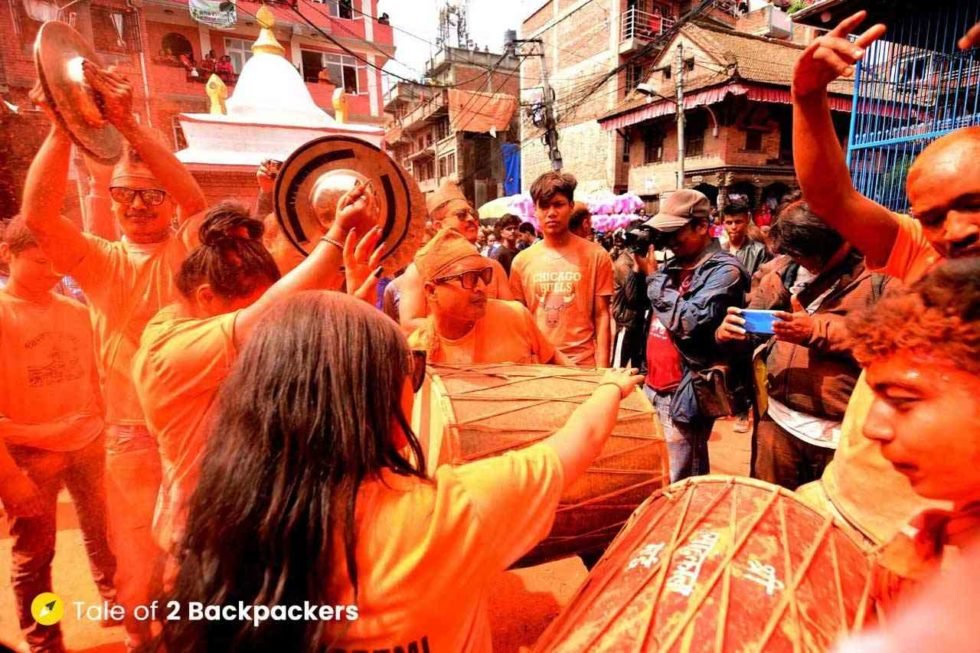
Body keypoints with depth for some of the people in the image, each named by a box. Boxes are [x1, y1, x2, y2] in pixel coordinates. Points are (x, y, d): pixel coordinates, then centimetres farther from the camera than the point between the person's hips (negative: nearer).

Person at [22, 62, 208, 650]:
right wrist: (64, 127, -19)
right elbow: (38, 217, -13)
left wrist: (128, 124, -25)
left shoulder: (188, 251, -1)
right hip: (131, 440, 2)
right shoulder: (101, 262, 4)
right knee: (136, 565, 16)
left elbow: (197, 199, -20)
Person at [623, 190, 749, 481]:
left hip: (683, 394, -8)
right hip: (654, 387, 8)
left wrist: (653, 275, -15)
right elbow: (636, 303, 16)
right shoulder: (675, 264, 11)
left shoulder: (724, 270, -13)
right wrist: (639, 267, -1)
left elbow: (689, 322, -26)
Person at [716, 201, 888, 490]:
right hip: (780, 420, 4)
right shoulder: (785, 269, 5)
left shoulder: (880, 273, -7)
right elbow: (754, 318, 7)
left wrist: (816, 331, -23)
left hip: (844, 431, -3)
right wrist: (729, 331, -15)